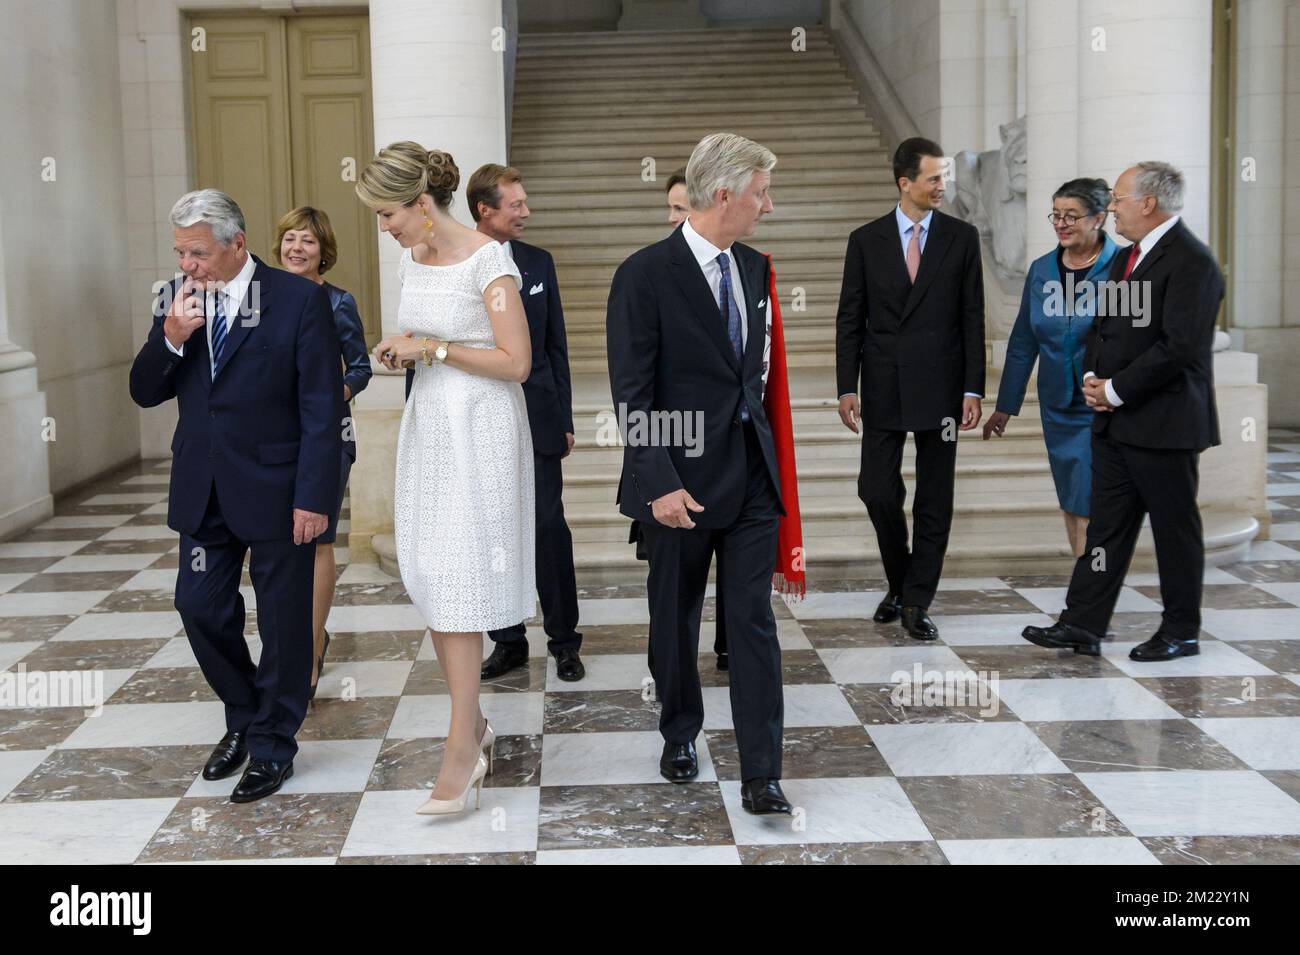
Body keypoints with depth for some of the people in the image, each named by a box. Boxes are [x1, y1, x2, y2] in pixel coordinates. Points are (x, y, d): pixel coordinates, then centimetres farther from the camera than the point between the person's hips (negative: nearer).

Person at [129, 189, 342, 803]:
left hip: (276, 490, -5)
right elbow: (144, 393, 4)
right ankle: (243, 718, 33)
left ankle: (272, 746, 23)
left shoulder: (299, 300, -11)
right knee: (200, 608, 9)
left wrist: (313, 497, -16)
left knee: (283, 619, 6)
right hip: (203, 491, 5)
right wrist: (170, 337, -14)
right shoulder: (178, 299, 4)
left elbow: (321, 407, -12)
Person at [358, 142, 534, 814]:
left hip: (479, 430, -8)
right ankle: (472, 722, 22)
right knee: (431, 582, 8)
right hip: (427, 424, 8)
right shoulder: (411, 259, 10)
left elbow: (516, 362, -16)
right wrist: (400, 352, 7)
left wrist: (433, 349, -16)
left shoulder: (488, 261, -13)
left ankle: (462, 751, -2)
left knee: (457, 584, -8)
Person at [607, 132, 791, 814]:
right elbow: (632, 394, -14)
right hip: (681, 479, -5)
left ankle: (760, 775, 6)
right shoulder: (645, 275, -11)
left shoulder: (754, 268, 10)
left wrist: (758, 444, 14)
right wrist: (660, 483, -19)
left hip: (751, 475, 5)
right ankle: (680, 737, 34)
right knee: (675, 622, 12)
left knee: (754, 622, 2)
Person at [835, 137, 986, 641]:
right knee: (878, 490, -1)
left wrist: (973, 389, -5)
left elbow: (972, 318, 1)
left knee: (934, 500, 3)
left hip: (939, 388, 0)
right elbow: (849, 319, 3)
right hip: (883, 388, 0)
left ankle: (917, 603, 12)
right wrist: (847, 388, -4)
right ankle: (899, 584, 23)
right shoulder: (866, 240, 2)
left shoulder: (961, 237, 2)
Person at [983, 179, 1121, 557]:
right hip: (1058, 407, 6)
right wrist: (1005, 406, 12)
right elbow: (1023, 342, 10)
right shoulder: (1041, 270, 6)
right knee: (1070, 502, 13)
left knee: (1089, 506, -7)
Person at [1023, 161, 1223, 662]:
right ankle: (1082, 625, 12)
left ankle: (1181, 631, 16)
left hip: (1164, 425, -9)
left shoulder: (1191, 262, -15)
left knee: (1174, 527, 4)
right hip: (1116, 422, 9)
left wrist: (1116, 390, -17)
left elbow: (1179, 346, -22)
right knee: (1107, 524, 9)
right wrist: (1092, 375, 2)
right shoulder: (1125, 258, 15)